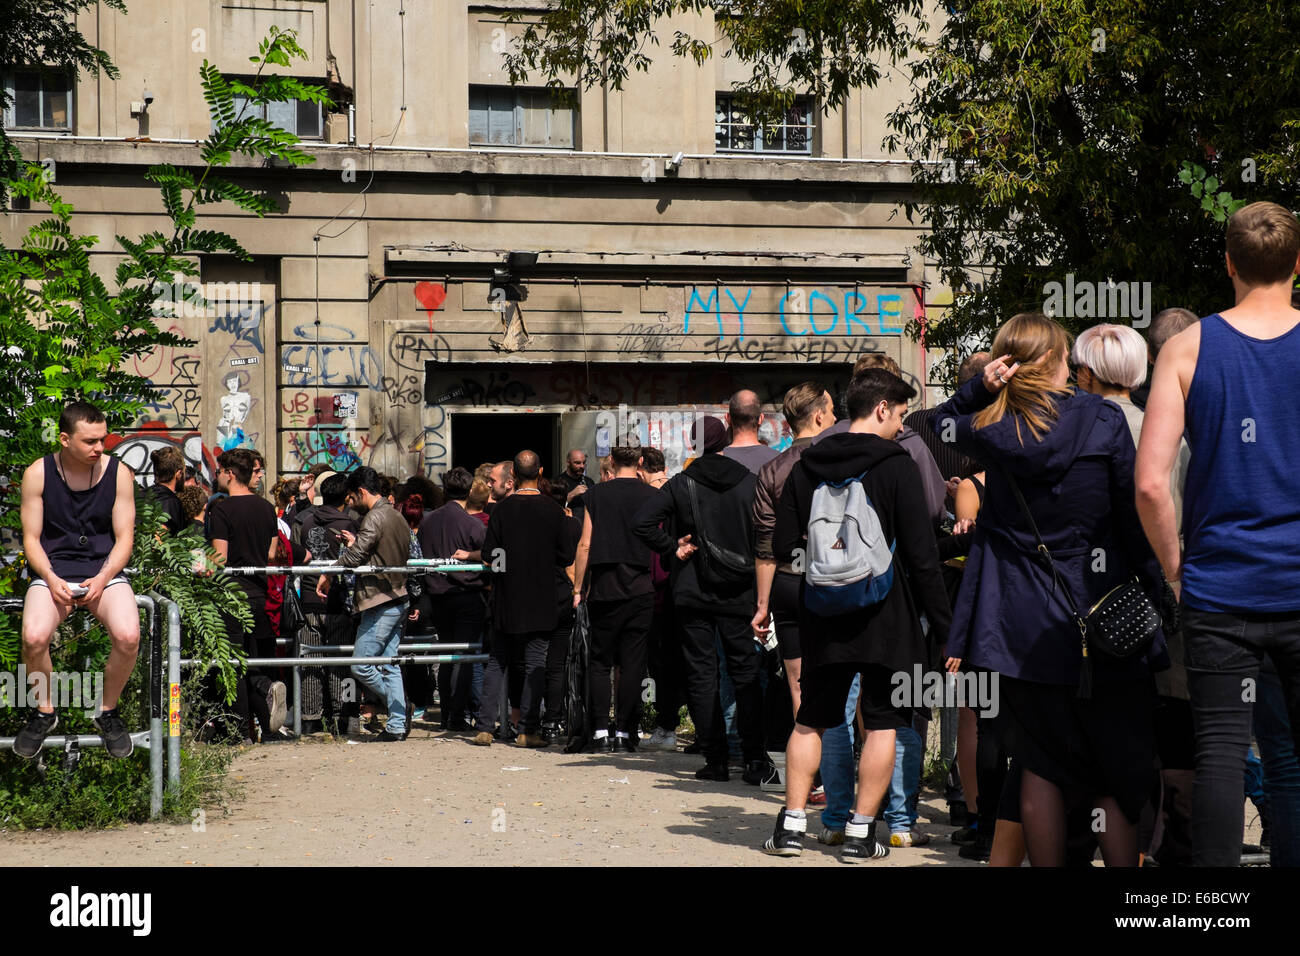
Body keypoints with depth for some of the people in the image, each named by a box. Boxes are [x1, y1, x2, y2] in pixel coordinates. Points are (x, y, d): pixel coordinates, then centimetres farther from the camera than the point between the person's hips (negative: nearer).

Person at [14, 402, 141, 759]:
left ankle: (107, 711, 0)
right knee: (34, 637, -30)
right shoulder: (38, 473, -2)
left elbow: (124, 537, 1)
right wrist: (51, 580, -16)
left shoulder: (118, 472, -1)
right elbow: (31, 538, 1)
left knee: (128, 636, -29)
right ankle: (44, 712, 0)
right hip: (53, 571, 0)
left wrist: (102, 579, -15)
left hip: (104, 570, 0)